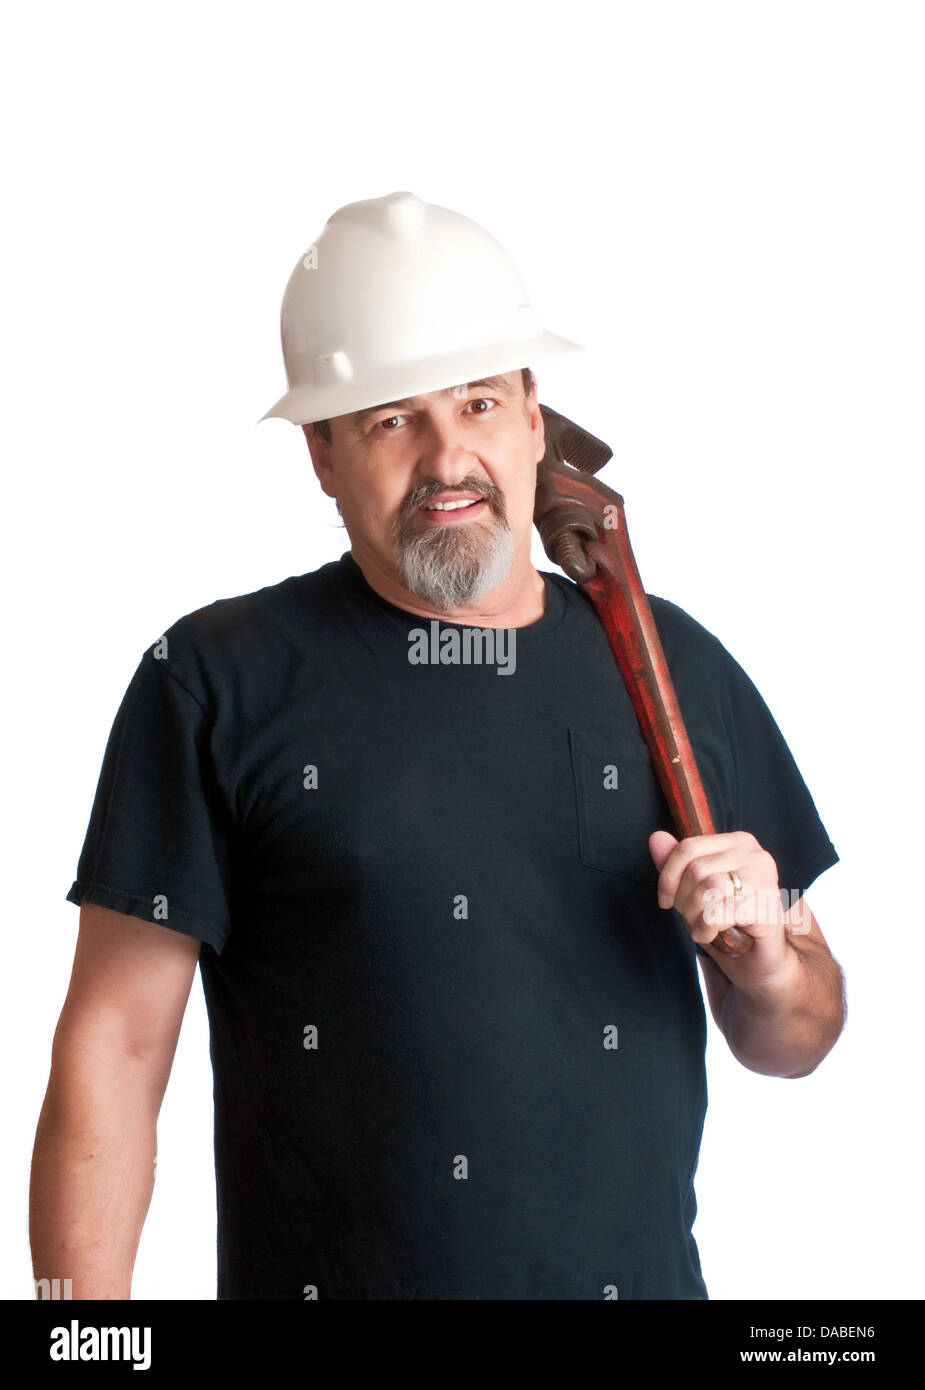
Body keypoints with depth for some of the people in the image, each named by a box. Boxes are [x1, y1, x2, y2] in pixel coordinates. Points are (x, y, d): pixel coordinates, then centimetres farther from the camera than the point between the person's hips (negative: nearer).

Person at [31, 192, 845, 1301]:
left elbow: (791, 1046, 12)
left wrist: (769, 966, -9)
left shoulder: (679, 667, 5)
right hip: (318, 1274, -3)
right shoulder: (217, 683, -5)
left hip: (642, 1275, 3)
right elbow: (113, 1046, -7)